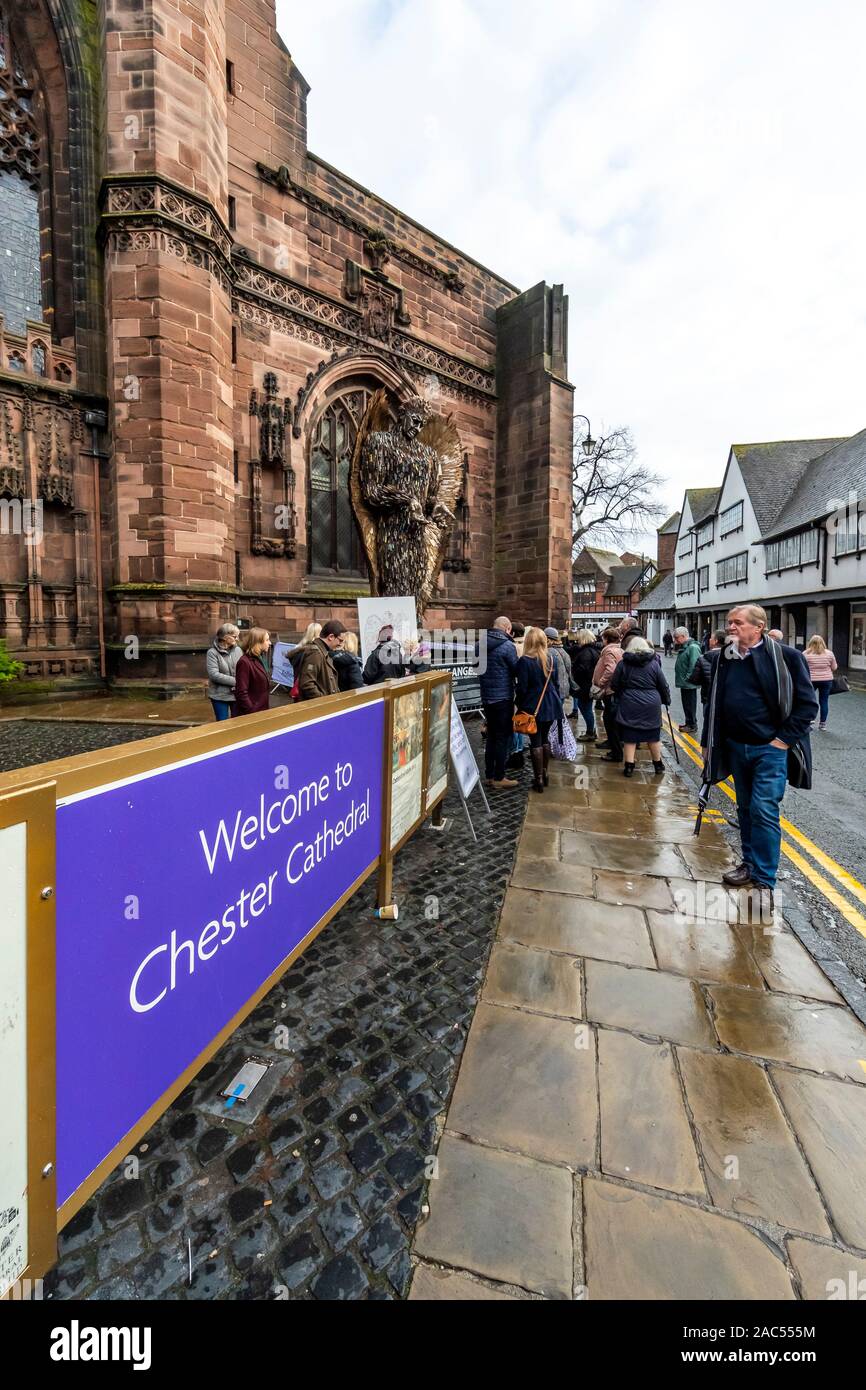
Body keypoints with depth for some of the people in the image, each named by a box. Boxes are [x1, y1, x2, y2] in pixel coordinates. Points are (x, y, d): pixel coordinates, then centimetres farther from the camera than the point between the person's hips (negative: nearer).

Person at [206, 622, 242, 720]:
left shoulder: (238, 650, 0)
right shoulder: (212, 652, -10)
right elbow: (214, 675, -18)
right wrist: (235, 681, -19)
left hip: (237, 693, 3)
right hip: (220, 695, -3)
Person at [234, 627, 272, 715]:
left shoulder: (260, 659, 9)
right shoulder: (245, 662, -17)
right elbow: (241, 693, -20)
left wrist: (267, 708, 14)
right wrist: (251, 713, -21)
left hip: (263, 711, 8)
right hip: (252, 713, -8)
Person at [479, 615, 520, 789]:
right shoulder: (507, 645, -15)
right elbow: (517, 670, -9)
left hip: (486, 696, 7)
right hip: (503, 697, -7)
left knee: (491, 735, 16)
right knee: (503, 737, 1)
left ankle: (489, 774, 22)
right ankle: (499, 778, 5)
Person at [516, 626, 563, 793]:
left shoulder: (525, 661, -13)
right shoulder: (550, 659, 6)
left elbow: (522, 687, -14)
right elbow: (554, 683, 13)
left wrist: (520, 707, -3)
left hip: (533, 707, -6)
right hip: (550, 706, 6)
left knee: (536, 743, 1)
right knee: (544, 740, 18)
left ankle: (539, 779, 4)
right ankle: (544, 774, 27)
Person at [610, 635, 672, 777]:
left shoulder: (623, 663, -1)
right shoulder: (654, 663, 2)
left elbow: (614, 685, 1)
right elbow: (663, 686, 7)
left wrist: (621, 694, 20)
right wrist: (666, 700, 22)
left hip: (629, 705, -1)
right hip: (651, 705, 1)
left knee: (629, 738, 4)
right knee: (653, 736, 14)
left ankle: (629, 767, 3)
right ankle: (658, 765, 27)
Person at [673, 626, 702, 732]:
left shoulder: (693, 647, -18)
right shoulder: (684, 647, 13)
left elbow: (693, 665, -24)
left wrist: (687, 678, -20)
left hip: (689, 684, -10)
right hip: (684, 683, 10)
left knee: (690, 705, 0)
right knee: (686, 704, 17)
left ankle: (692, 726, 9)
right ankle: (688, 723, 28)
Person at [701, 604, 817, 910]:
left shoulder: (785, 657, -10)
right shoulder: (722, 659, 4)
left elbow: (807, 703, -8)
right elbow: (713, 703, 11)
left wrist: (784, 739, -12)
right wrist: (708, 742, 10)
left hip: (769, 750, -5)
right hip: (735, 747, 5)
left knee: (764, 812, -7)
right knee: (746, 810, 16)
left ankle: (764, 881, 5)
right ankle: (750, 864, 31)